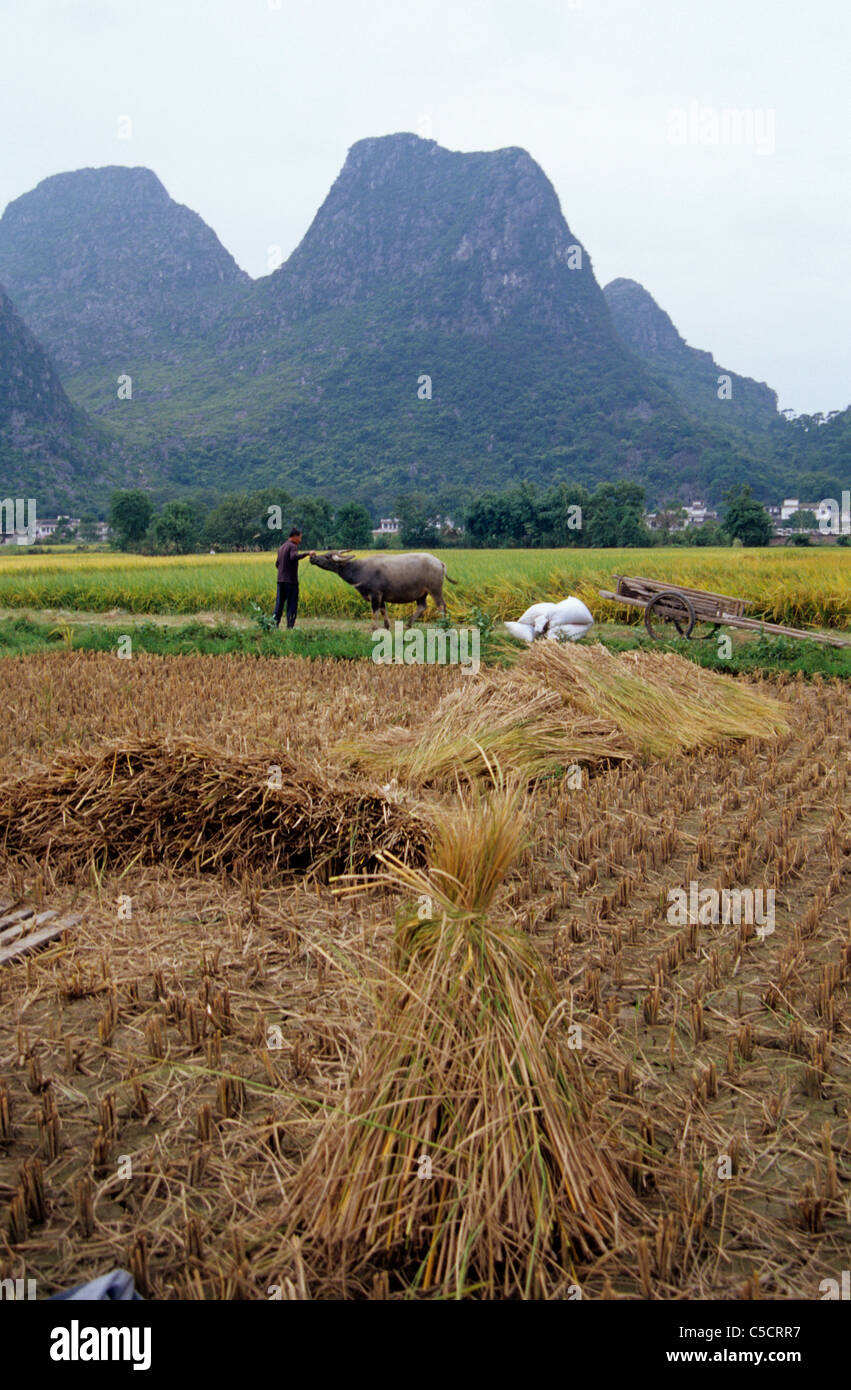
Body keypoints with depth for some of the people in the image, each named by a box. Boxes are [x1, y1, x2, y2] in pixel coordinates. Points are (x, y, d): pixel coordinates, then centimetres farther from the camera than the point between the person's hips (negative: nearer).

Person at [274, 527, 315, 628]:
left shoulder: (282, 547, 18)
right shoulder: (292, 546, -8)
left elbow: (277, 563, 25)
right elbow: (294, 556, -30)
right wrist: (308, 553, -29)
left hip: (280, 580, 8)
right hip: (291, 581, -8)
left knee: (279, 604, 9)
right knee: (292, 605, -3)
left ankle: (275, 625, 6)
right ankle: (290, 626, -5)